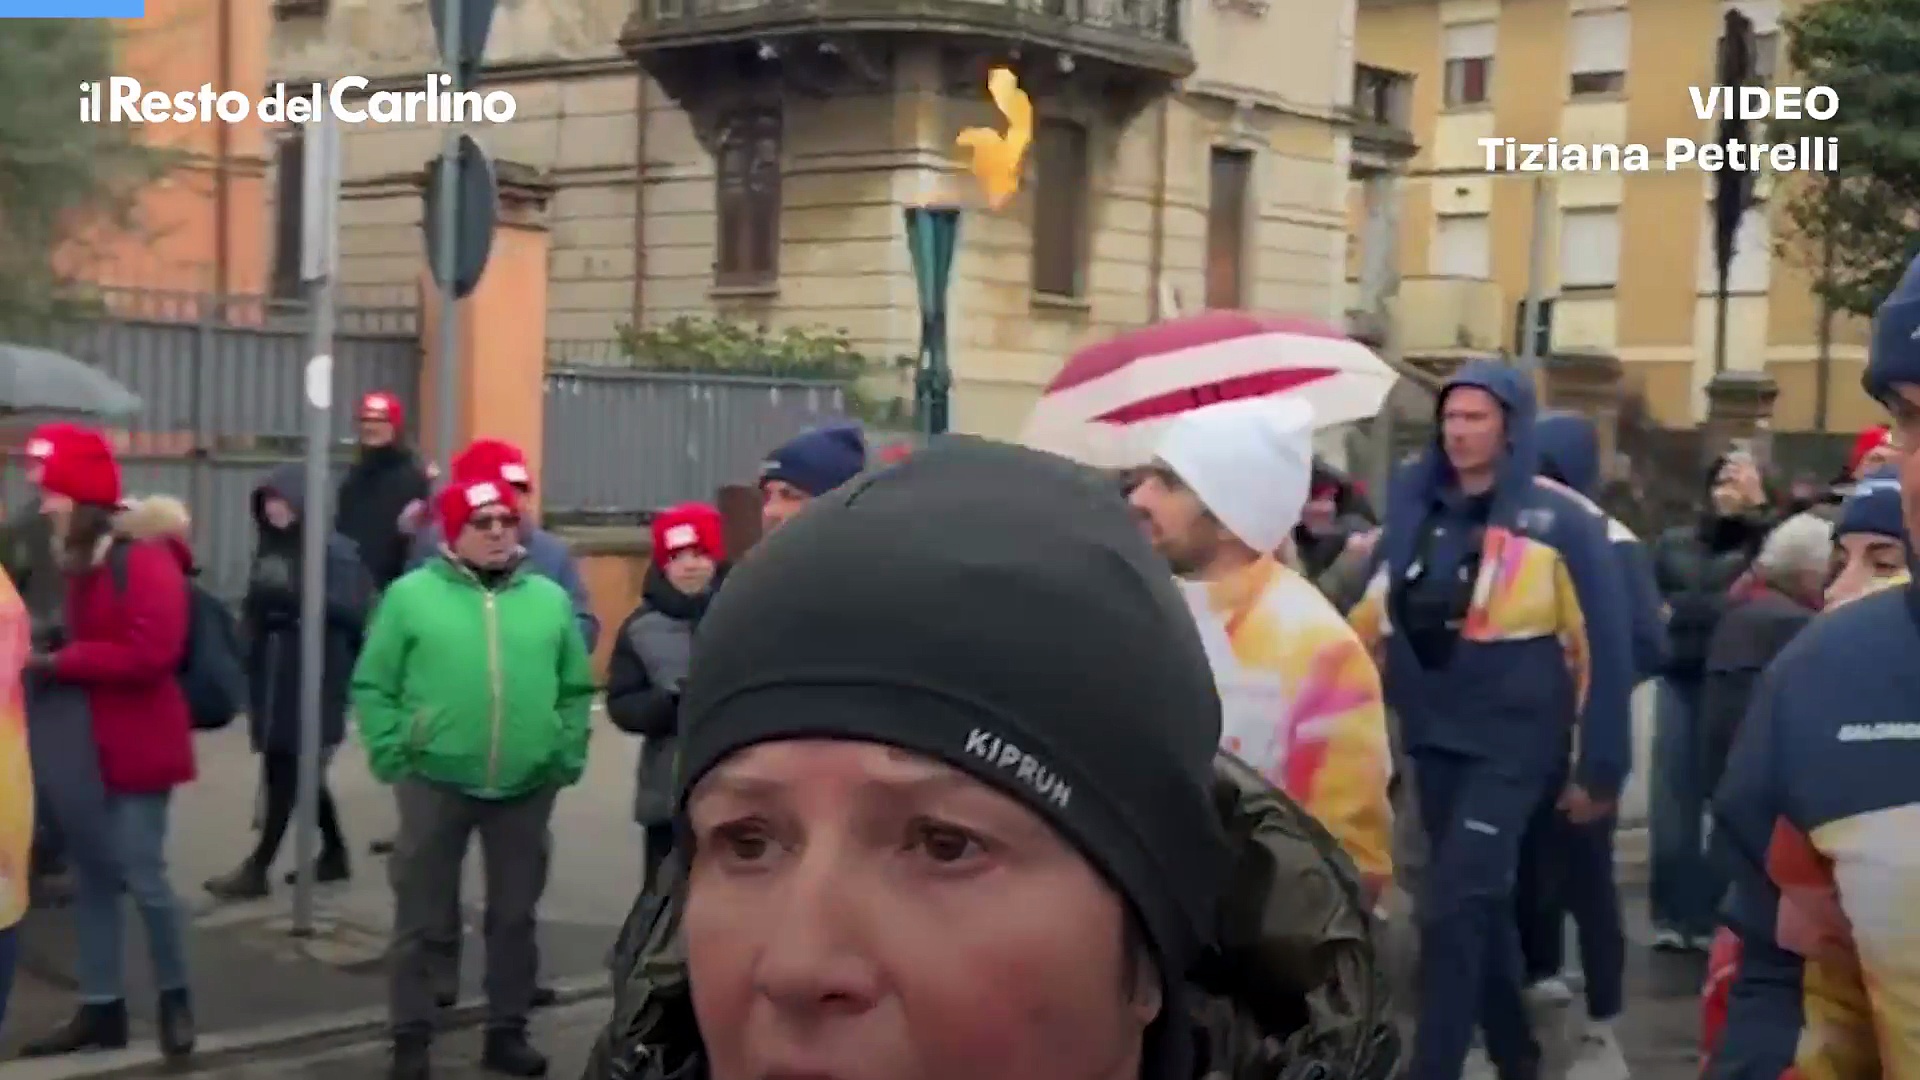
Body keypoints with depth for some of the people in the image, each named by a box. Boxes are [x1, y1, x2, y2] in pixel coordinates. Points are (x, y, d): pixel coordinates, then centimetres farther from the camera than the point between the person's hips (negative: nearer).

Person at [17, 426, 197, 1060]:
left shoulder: (144, 562, -15)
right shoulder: (81, 565, 11)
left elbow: (150, 652, -24)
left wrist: (61, 662, -21)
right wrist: (52, 661, -3)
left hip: (135, 747, -8)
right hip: (87, 743, 8)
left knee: (142, 877, -2)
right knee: (91, 880, 10)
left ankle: (175, 999, 17)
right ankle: (102, 1009, 18)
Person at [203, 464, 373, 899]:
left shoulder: (334, 551, -11)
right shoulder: (270, 546, 11)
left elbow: (354, 608, -21)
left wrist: (294, 597, -27)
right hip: (273, 676, 8)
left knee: (285, 772, -4)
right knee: (296, 771, 14)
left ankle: (257, 867, 0)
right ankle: (334, 853, 27)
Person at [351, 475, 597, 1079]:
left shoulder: (550, 599, 6)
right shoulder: (412, 594, -2)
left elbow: (576, 689, 10)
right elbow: (373, 686, -1)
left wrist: (568, 755, 1)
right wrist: (393, 755, -8)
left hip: (527, 787, 2)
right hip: (436, 782, -2)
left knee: (515, 917, 13)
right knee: (420, 919, 6)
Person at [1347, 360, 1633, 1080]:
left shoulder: (1559, 520, -10)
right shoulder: (1413, 505, 3)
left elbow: (1605, 646, -8)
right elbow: (1381, 608, 14)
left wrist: (1601, 766, -7)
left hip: (1511, 741, -5)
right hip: (1431, 734, 5)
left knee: (1452, 912, -11)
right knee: (1480, 904, 18)